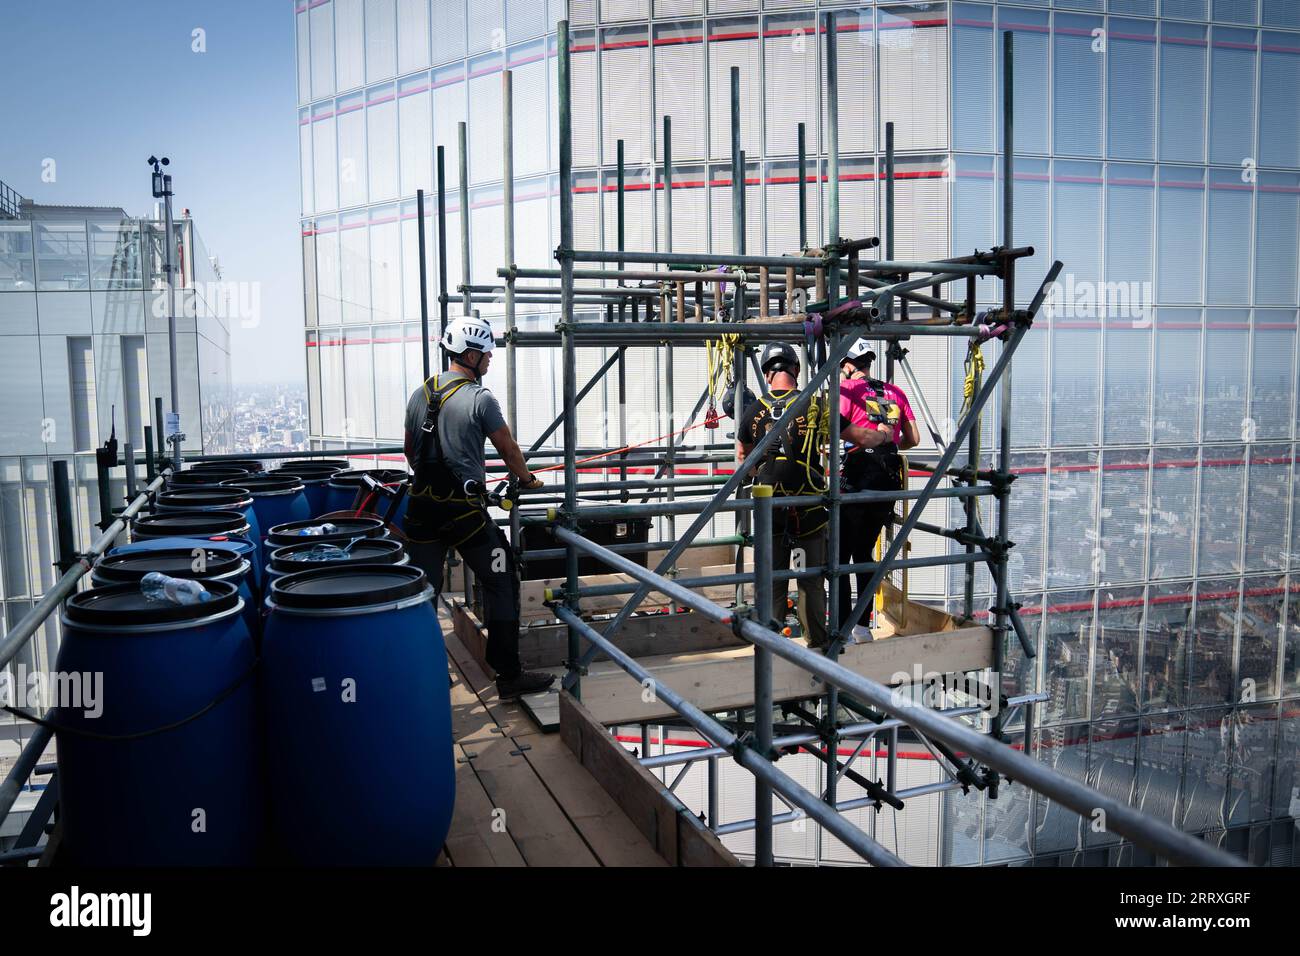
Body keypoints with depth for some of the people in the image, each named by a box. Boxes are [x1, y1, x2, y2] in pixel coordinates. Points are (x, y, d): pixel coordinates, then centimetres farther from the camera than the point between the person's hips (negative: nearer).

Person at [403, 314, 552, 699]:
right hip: (464, 508, -6)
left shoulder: (419, 394, 10)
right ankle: (509, 675, 6)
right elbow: (509, 450, 0)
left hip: (422, 505, 6)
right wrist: (527, 479, 19)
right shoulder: (480, 399, -9)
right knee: (501, 584, 4)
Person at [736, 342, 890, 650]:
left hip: (769, 509, 1)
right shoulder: (816, 406, -6)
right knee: (811, 582, 10)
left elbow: (743, 456, 16)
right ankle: (817, 644, 17)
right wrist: (884, 435, 23)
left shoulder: (753, 411, 0)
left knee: (771, 582, 11)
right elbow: (862, 438, 1)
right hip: (809, 509, -1)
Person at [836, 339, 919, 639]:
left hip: (854, 482, -6)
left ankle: (842, 628, -1)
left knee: (840, 557, 1)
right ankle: (863, 625, 21)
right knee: (864, 553, 17)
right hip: (887, 484, 6)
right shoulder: (895, 392, 11)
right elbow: (913, 438, 12)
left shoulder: (847, 389, -5)